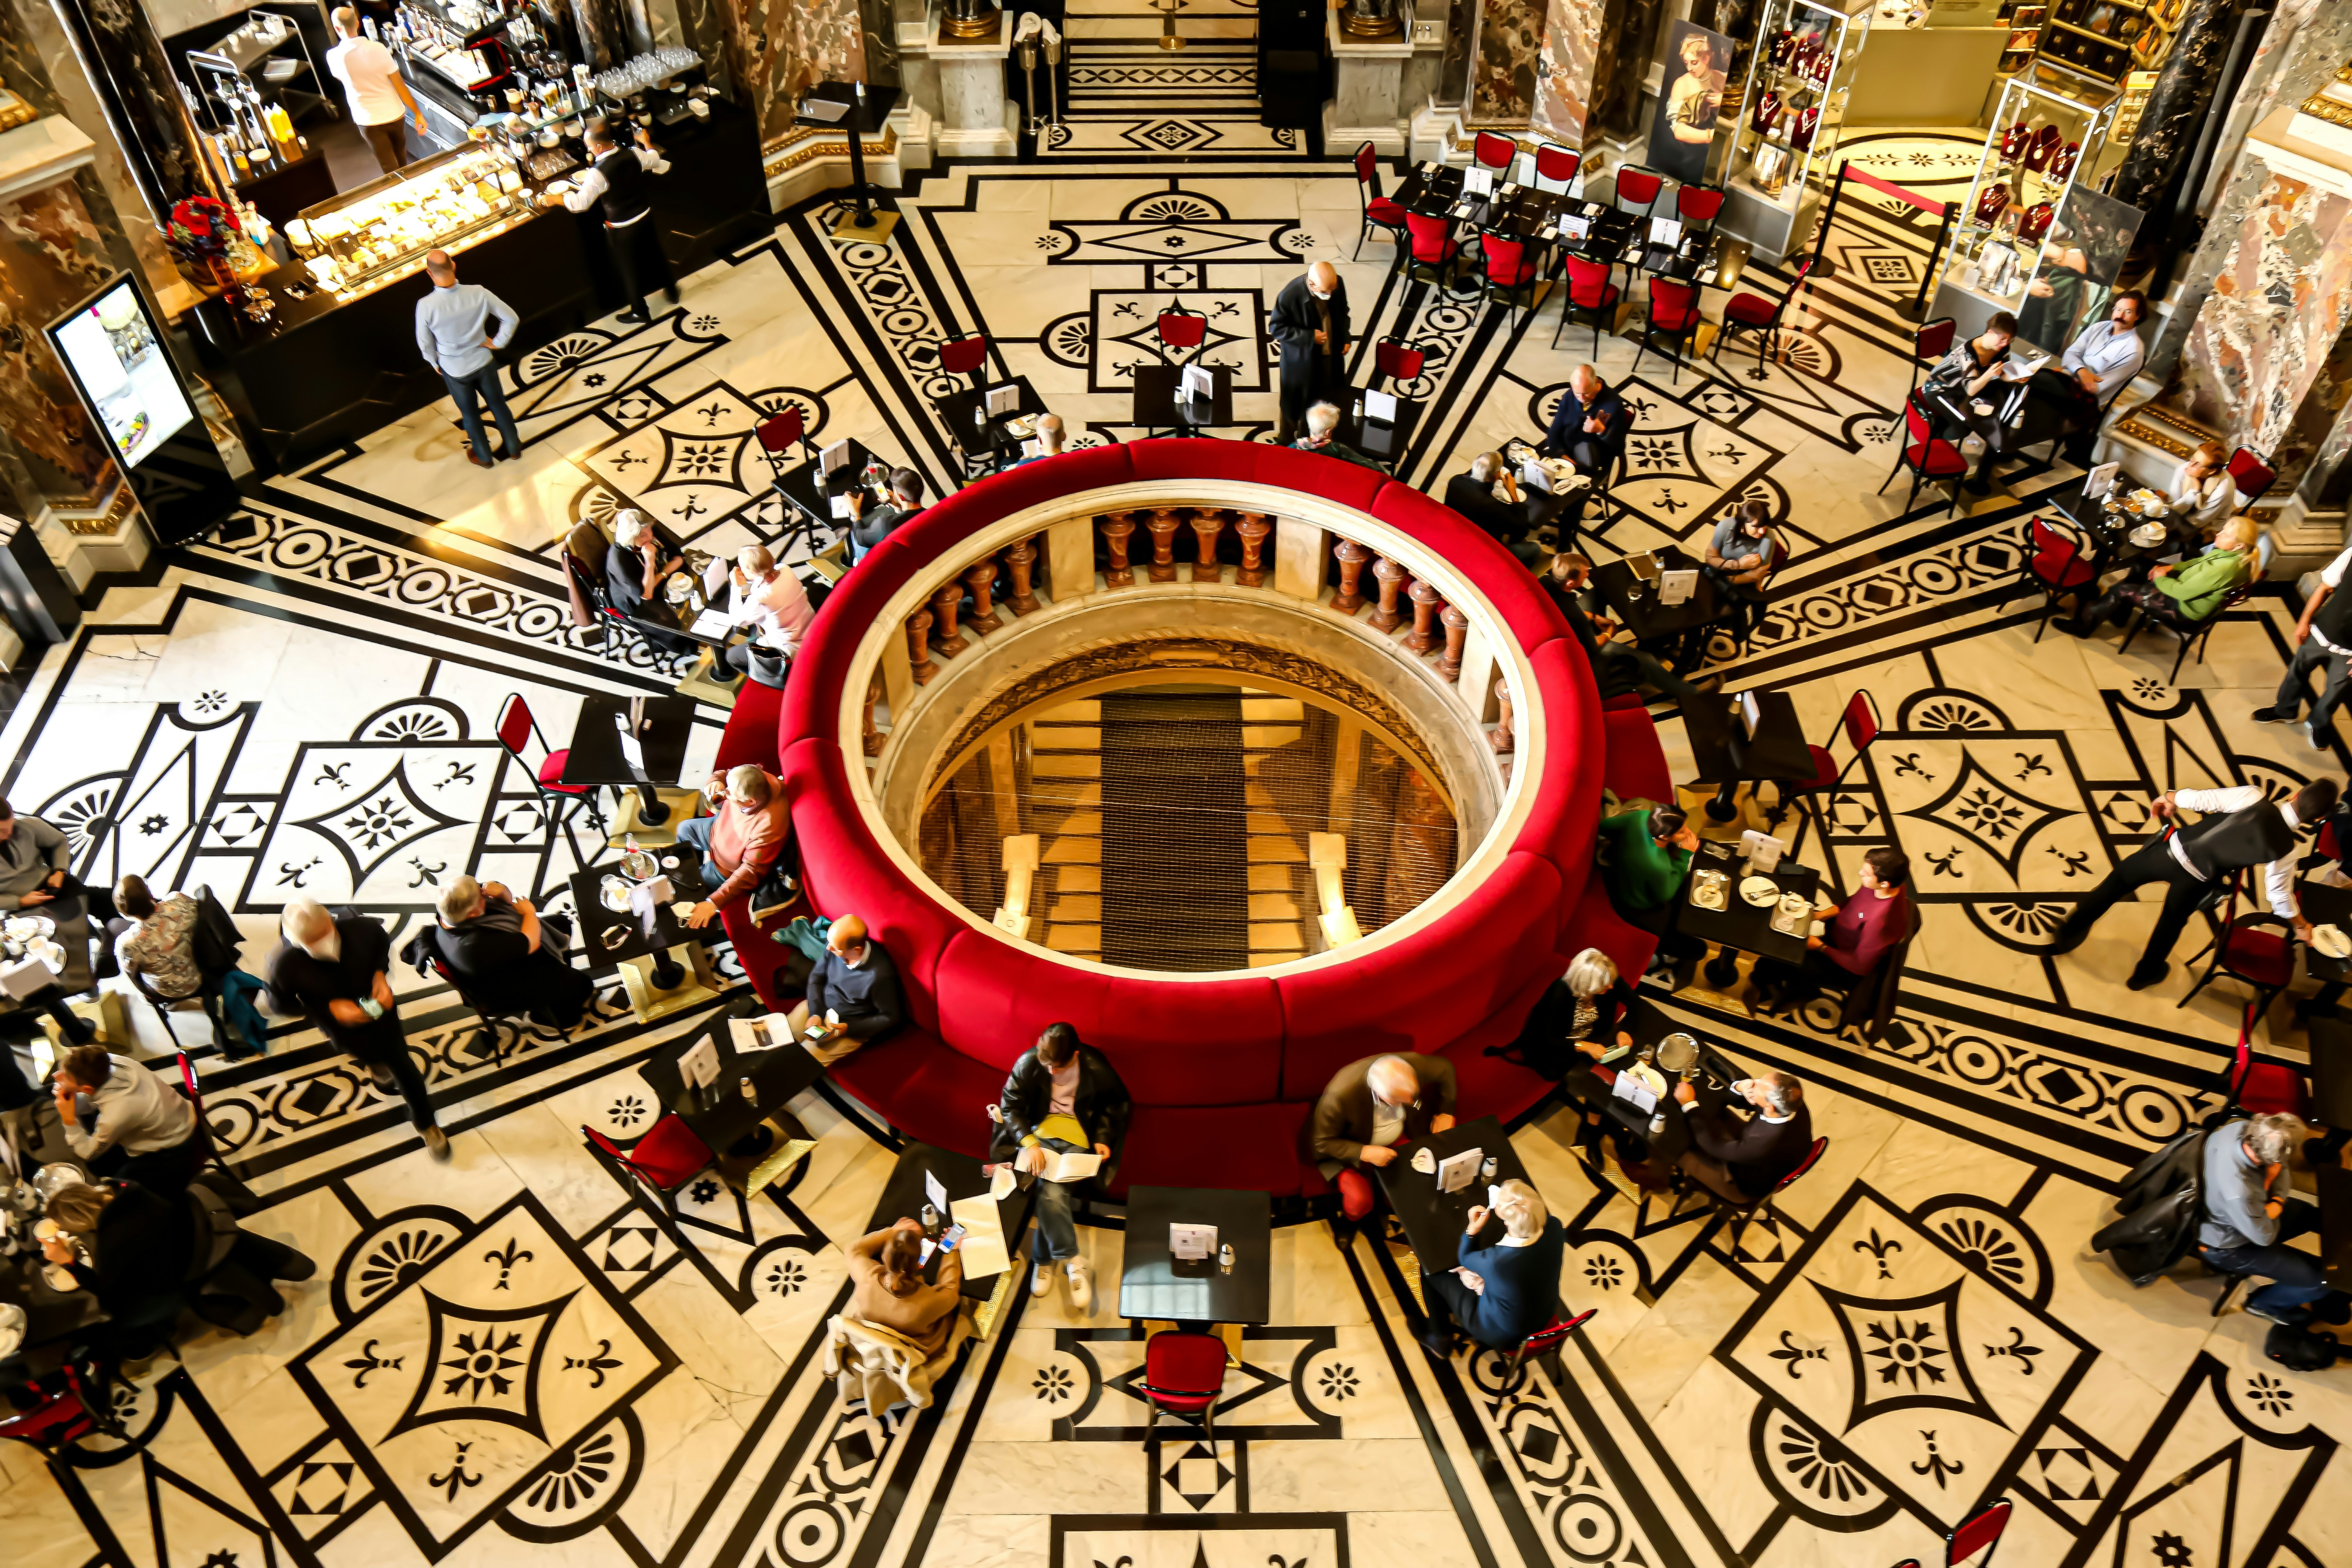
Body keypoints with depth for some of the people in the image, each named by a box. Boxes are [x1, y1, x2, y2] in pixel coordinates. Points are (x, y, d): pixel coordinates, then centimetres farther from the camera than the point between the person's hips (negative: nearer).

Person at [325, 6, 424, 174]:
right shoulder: (377, 48, -14)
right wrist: (418, 113, -3)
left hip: (369, 121, -1)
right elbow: (399, 85, -11)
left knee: (390, 169, 10)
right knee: (401, 159, 25)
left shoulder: (333, 56, -12)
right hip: (396, 115, 1)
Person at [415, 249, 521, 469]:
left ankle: (483, 456, 42)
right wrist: (497, 343, 0)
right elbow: (512, 319, -13)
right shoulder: (479, 293, -24)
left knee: (470, 413, 23)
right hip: (484, 362, 1)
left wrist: (435, 363, 7)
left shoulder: (426, 306, -28)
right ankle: (514, 447, 42)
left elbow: (425, 343, -12)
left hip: (454, 370, -1)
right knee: (498, 403, 25)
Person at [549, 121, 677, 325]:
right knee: (656, 254, 28)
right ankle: (671, 292, 49)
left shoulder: (598, 173, -30)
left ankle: (640, 312, 33)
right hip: (646, 216, 5)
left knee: (629, 269, 16)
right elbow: (655, 160, 7)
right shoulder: (634, 153, -15)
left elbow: (580, 204, -24)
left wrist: (555, 199, -8)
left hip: (622, 230, -5)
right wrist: (647, 142, 25)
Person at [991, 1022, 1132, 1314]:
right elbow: (1011, 1105, -5)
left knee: (1052, 1194, -27)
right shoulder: (1029, 1063, -11)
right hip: (1040, 1131, 1)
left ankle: (1043, 1261, -9)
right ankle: (1074, 1264, -16)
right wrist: (1029, 1142, -19)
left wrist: (1103, 1139, -7)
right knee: (1051, 1194, -27)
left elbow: (1115, 1104, 6)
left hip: (1078, 1136, -1)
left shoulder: (1097, 1069, -12)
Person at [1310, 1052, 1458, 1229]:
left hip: (1399, 1137, 4)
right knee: (1361, 1201, -22)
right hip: (1352, 1148, -4)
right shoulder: (1340, 1095, -41)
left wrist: (1445, 1113, -8)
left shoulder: (1412, 1065, -29)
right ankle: (1349, 1223, 14)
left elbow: (1445, 1068, -5)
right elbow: (1322, 1142, -24)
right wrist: (1364, 1152, -35)